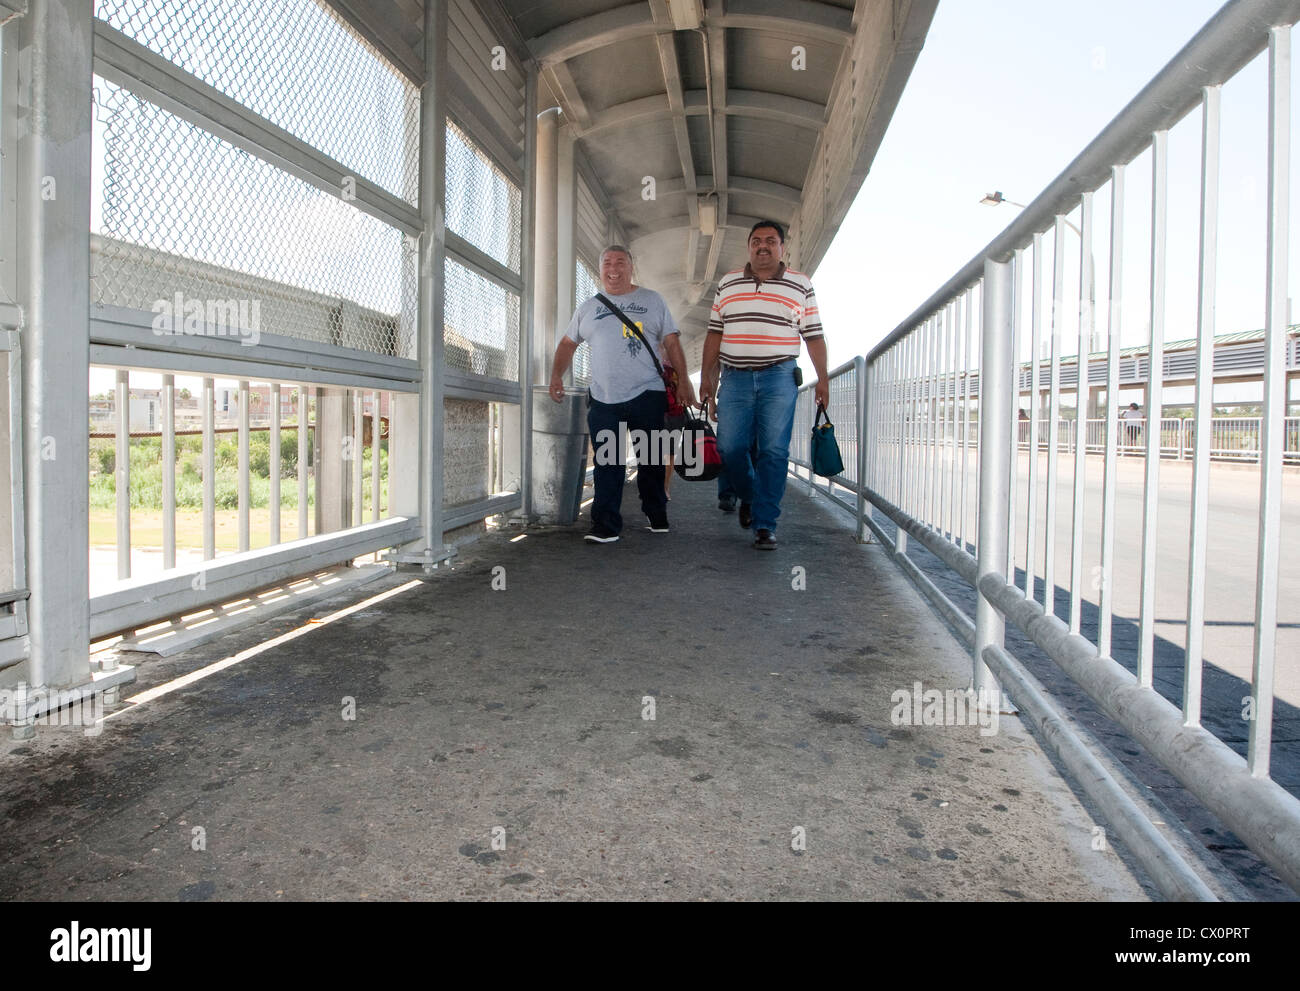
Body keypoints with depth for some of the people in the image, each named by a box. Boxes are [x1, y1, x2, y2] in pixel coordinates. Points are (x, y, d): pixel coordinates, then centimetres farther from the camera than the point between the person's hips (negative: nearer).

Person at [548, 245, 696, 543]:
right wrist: (556, 376, 6)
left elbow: (671, 342, 6)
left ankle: (657, 516, 23)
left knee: (651, 460, 6)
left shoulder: (652, 300, 9)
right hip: (603, 399, 2)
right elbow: (568, 343, 20)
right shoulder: (588, 308, 16)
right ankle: (606, 526, 3)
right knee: (607, 465, -1)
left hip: (647, 395, -1)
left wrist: (682, 379, -4)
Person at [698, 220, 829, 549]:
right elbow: (715, 333, 13)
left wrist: (823, 378, 1)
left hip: (779, 377, -2)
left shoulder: (801, 285, 8)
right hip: (735, 377, 2)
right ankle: (749, 496, 28)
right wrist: (706, 375, 6)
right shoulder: (728, 283, 13)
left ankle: (764, 524, -2)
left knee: (773, 451, -7)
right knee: (729, 447, -1)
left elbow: (814, 336, 7)